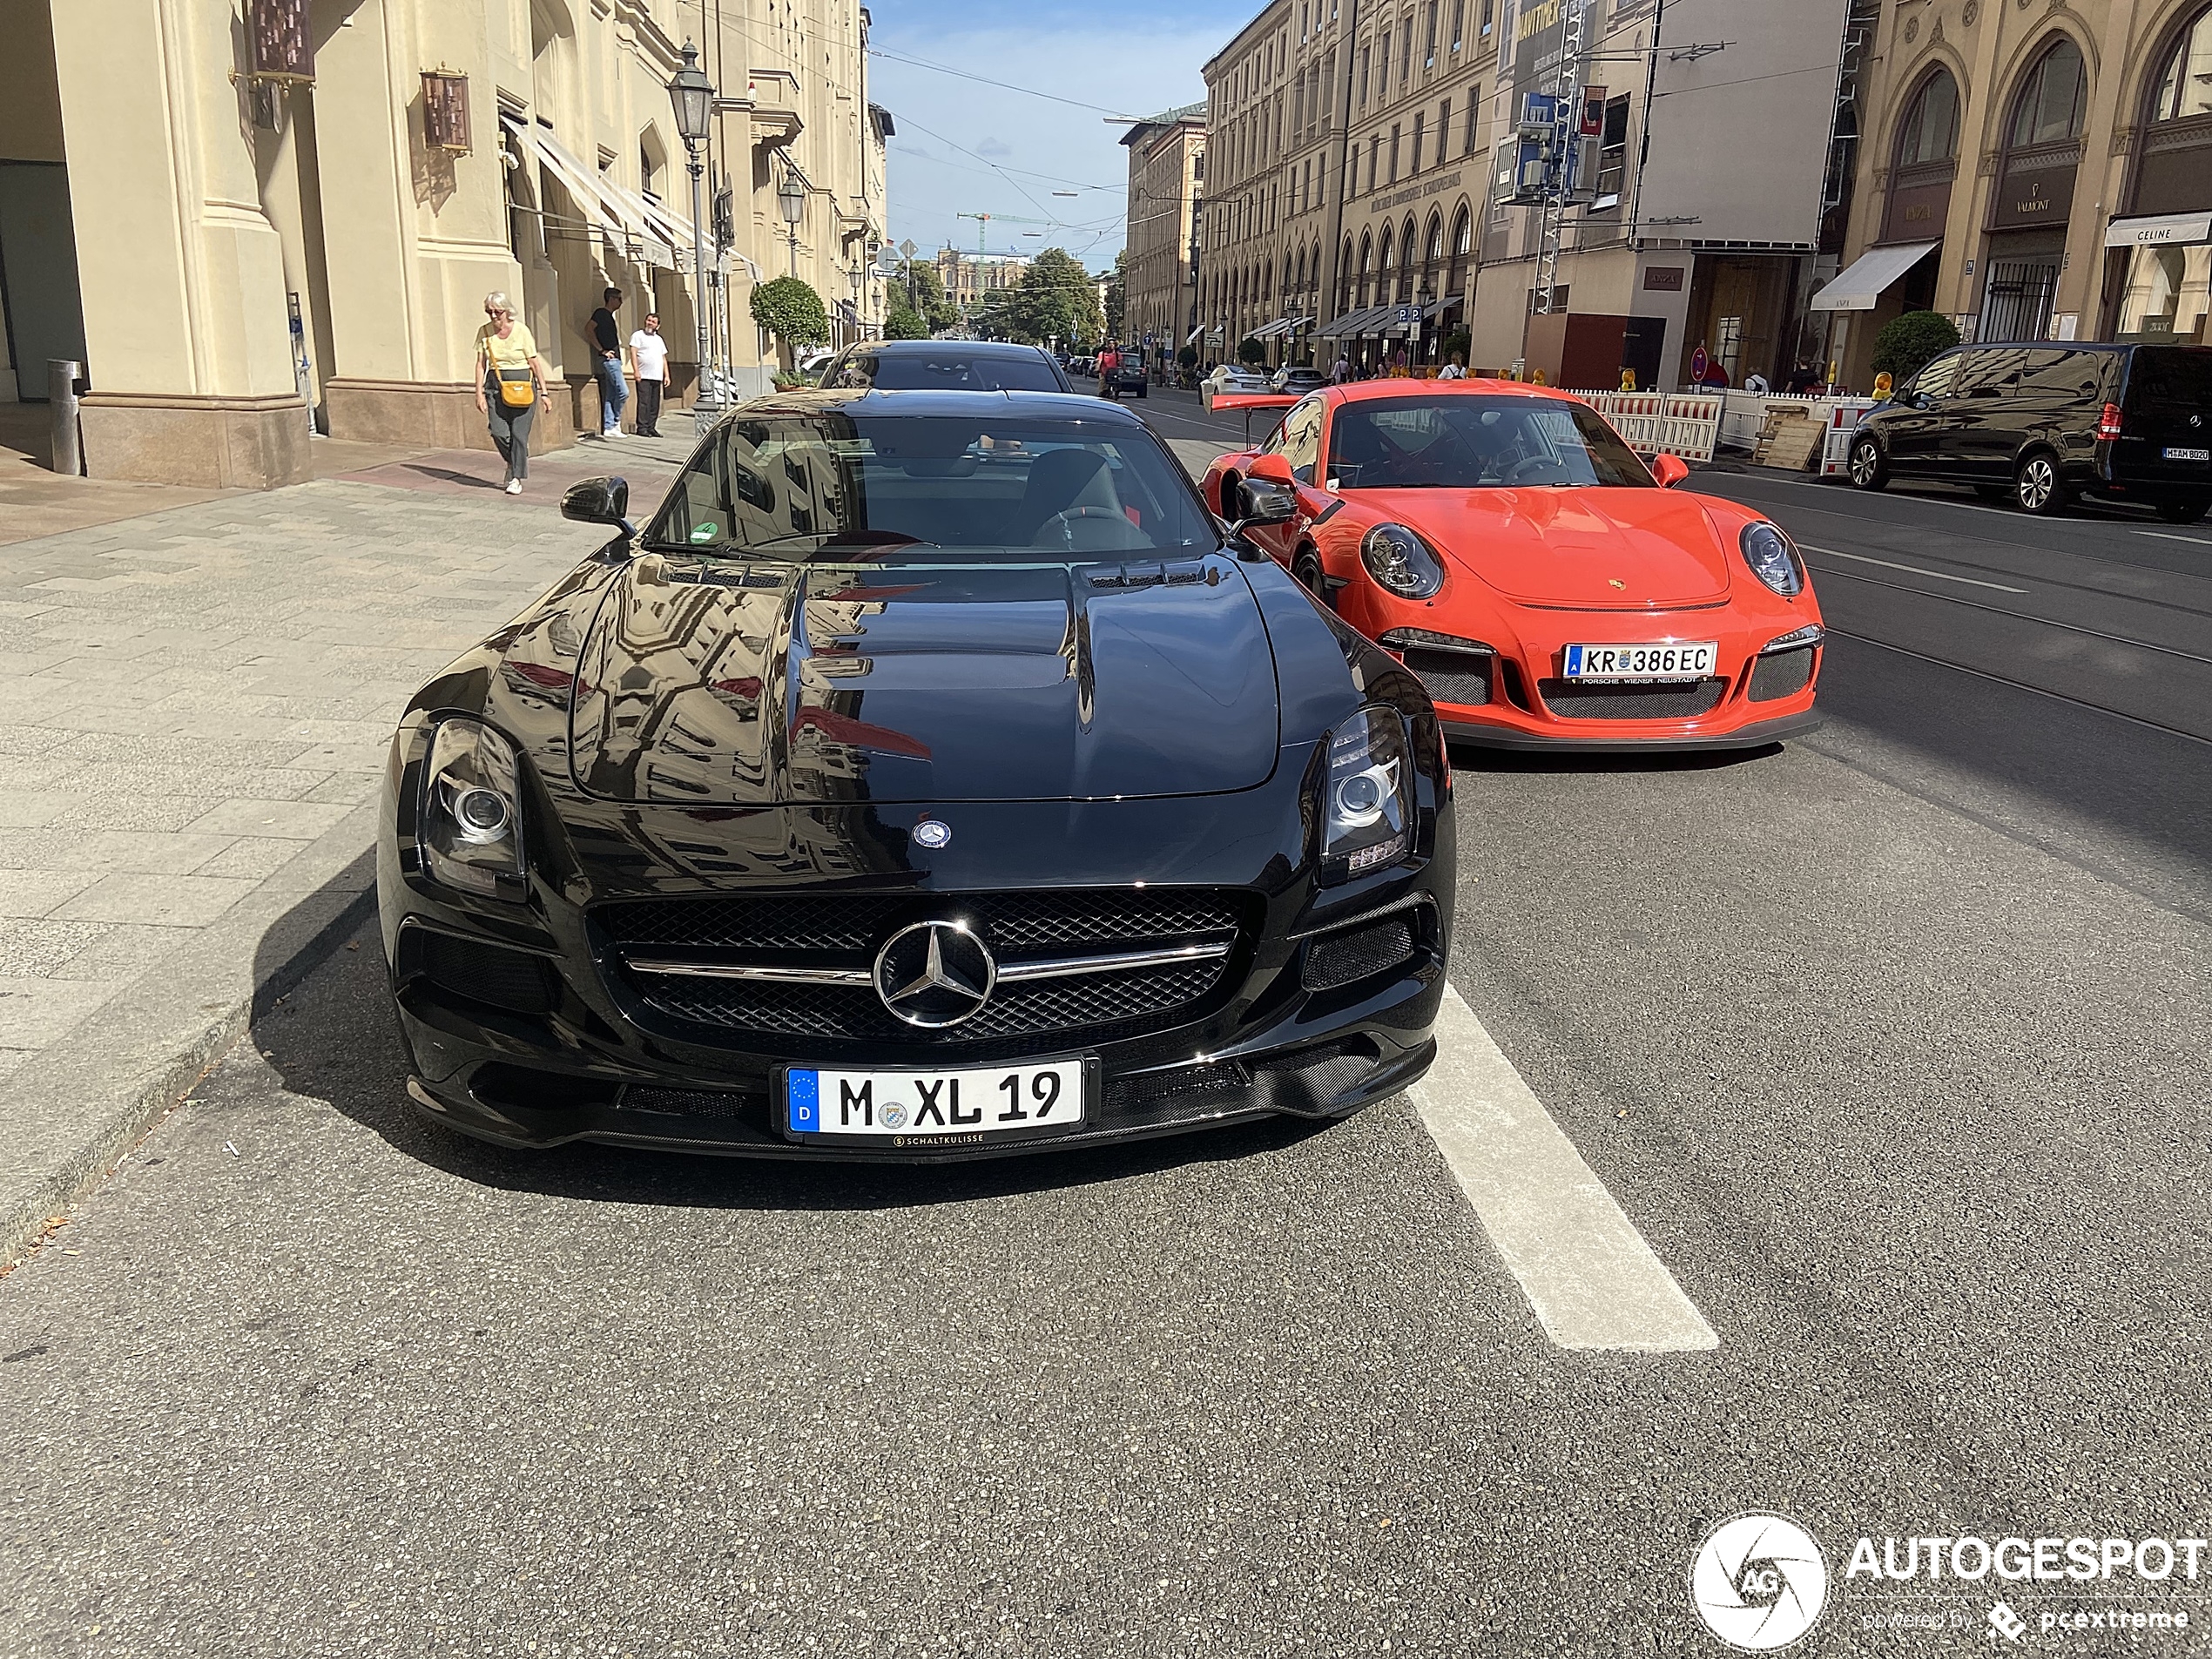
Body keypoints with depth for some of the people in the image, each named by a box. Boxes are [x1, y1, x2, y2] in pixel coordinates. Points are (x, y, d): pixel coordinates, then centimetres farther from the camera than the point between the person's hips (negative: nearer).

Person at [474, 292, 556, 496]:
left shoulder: (521, 331, -6)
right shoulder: (484, 332, 3)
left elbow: (535, 363, -2)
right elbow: (481, 364, 6)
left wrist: (544, 392, -2)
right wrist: (479, 392, 0)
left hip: (522, 385, -3)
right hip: (495, 384, 3)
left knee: (519, 433, -5)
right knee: (498, 431, -7)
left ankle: (516, 478, 5)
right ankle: (513, 461, 23)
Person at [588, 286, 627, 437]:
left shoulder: (609, 315, 20)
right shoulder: (601, 313, -7)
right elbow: (590, 329, -19)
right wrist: (602, 350, -18)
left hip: (614, 359, 9)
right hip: (609, 359, -9)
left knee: (611, 396, 7)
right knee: (623, 392, -13)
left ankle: (608, 428, 7)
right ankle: (615, 423, -2)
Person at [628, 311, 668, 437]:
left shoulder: (659, 339, 23)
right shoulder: (638, 335, 4)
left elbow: (664, 358, 24)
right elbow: (633, 353, -5)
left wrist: (666, 375, 16)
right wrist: (636, 371, -15)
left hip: (657, 377, 6)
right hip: (644, 376, -6)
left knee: (655, 404, 3)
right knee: (644, 402, -10)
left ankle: (651, 427, 8)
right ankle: (641, 428, -8)